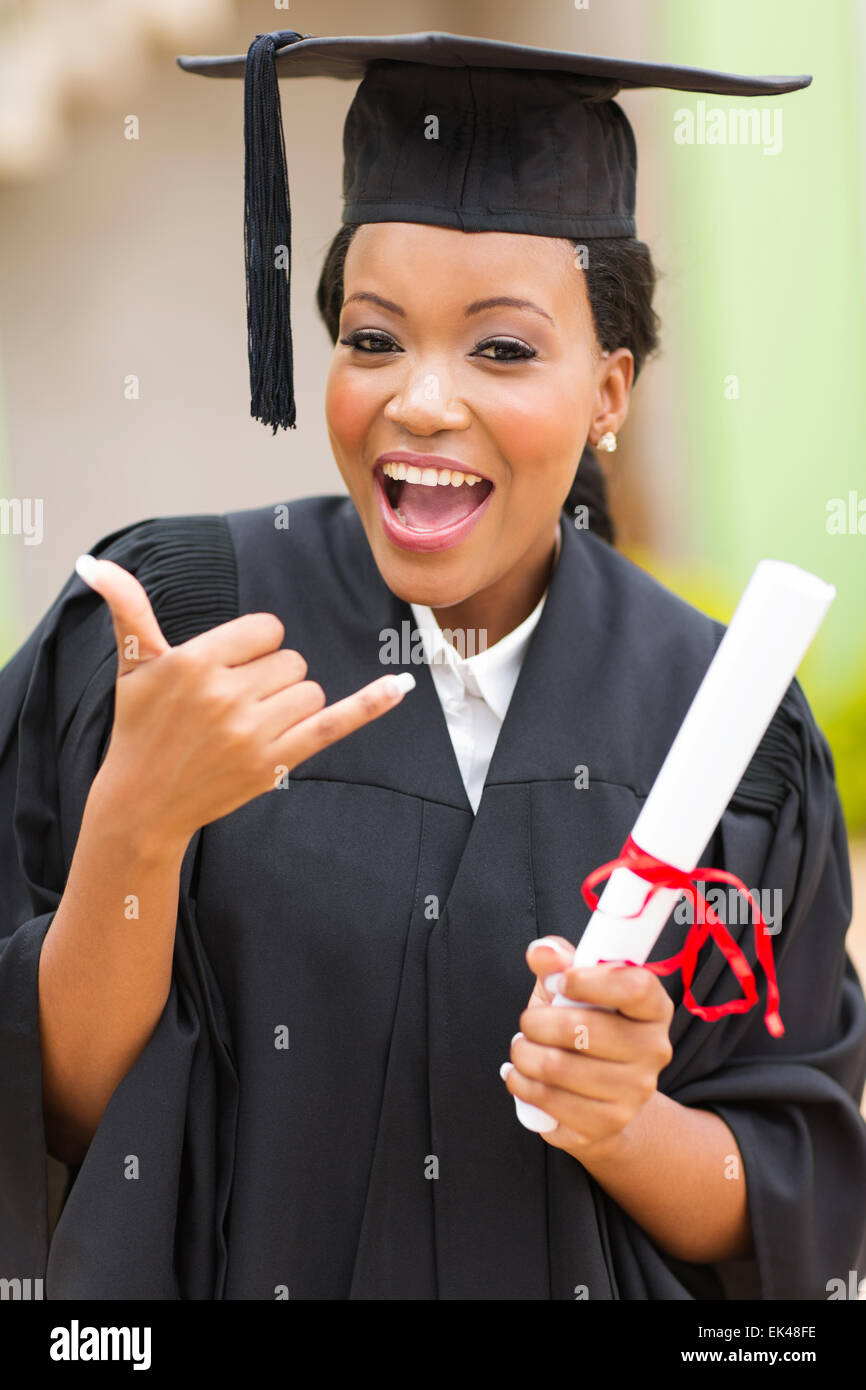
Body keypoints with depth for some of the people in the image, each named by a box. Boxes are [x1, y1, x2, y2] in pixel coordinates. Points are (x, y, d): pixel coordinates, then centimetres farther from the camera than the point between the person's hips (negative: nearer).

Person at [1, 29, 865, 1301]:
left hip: (585, 1275, 1)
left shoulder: (725, 727, -11)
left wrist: (626, 1124, -25)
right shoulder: (172, 621, -14)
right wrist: (139, 819, -29)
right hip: (209, 1271, -1)